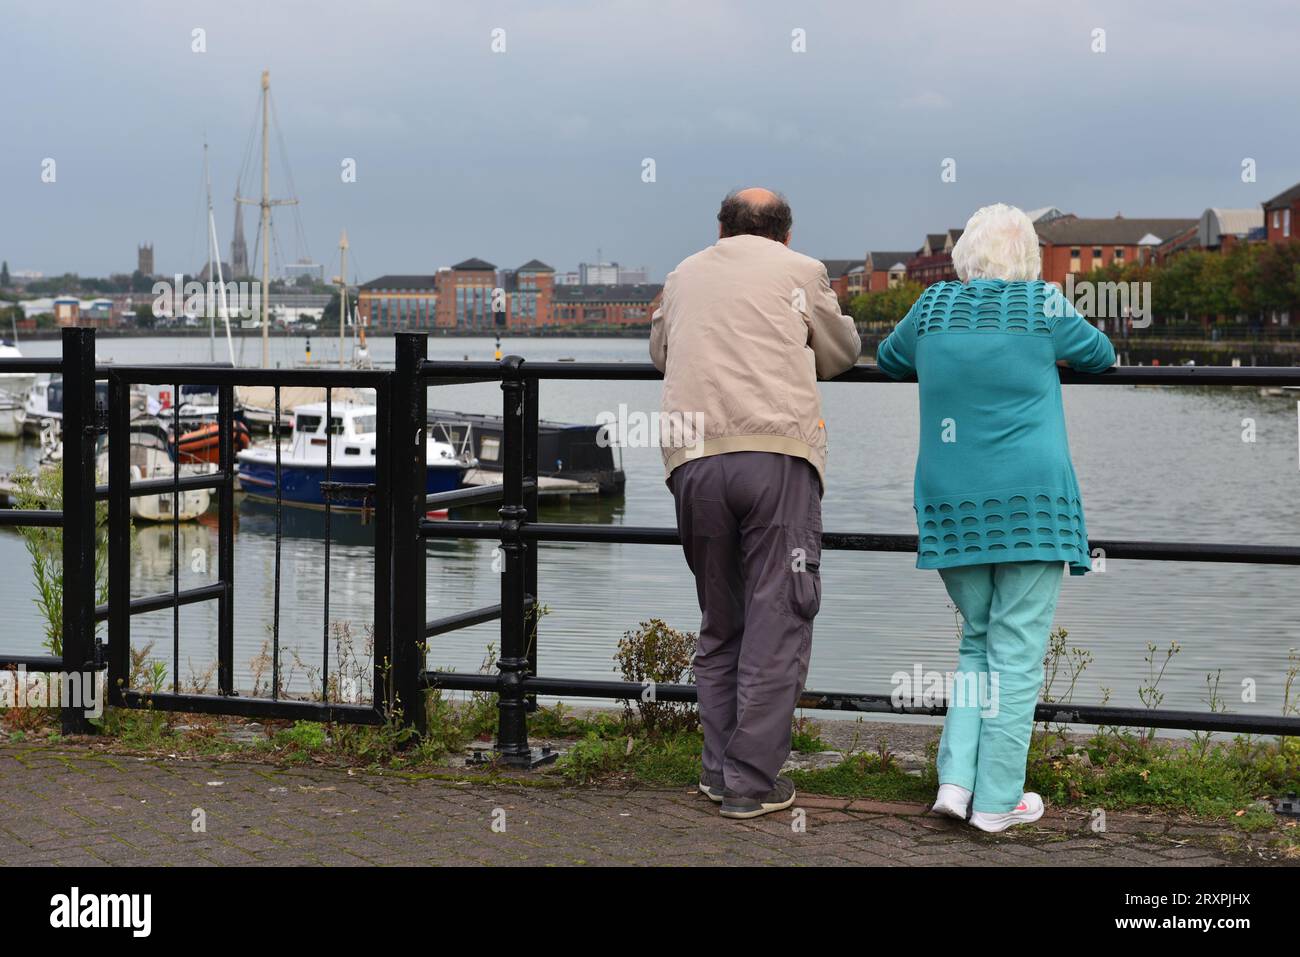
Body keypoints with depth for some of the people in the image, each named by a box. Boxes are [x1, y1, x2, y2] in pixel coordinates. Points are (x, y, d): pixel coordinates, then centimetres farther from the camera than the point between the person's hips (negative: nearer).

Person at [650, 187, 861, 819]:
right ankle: (753, 781, -1)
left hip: (692, 459, 4)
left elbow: (659, 351, 35)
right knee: (777, 621, 0)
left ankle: (719, 768, 16)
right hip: (776, 454, -4)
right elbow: (842, 353, 22)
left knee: (719, 623, 15)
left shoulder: (682, 276, 20)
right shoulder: (800, 270, 10)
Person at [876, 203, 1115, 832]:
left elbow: (888, 360, 23)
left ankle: (956, 779, 8)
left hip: (951, 507, 4)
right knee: (1017, 652, 2)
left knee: (977, 643, 18)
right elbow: (1100, 355, 15)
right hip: (1030, 502, -4)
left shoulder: (934, 307, 5)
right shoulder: (1042, 306, -3)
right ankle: (996, 801, 5)